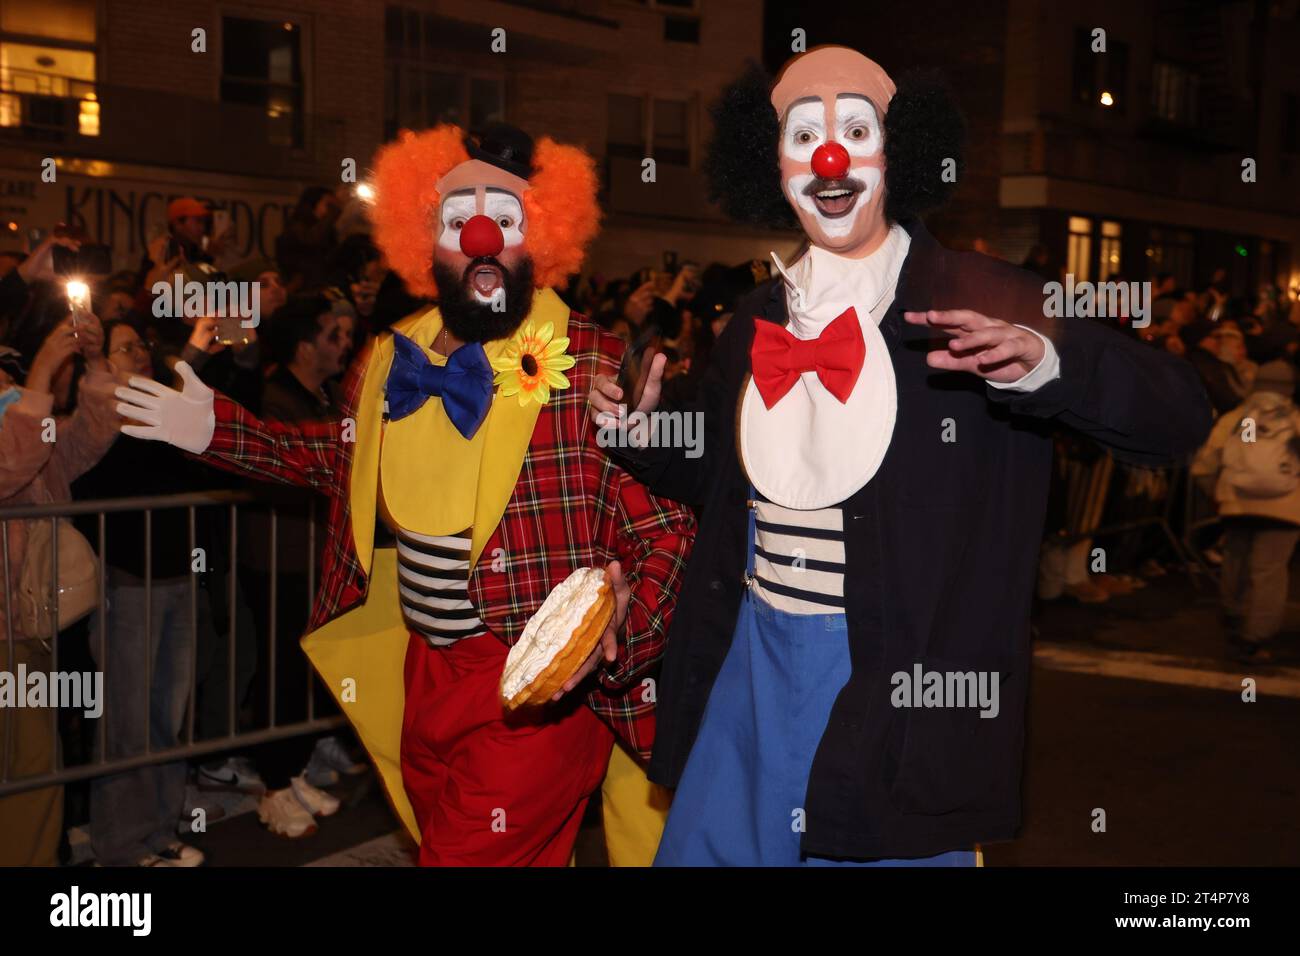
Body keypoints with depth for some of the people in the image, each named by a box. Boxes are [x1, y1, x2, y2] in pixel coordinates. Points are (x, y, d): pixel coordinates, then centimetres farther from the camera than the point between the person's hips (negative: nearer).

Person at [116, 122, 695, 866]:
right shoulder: (394, 360, 3)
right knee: (443, 845, 24)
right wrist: (221, 429, 19)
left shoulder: (593, 367, -17)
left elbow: (670, 528, -16)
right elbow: (354, 456, 23)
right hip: (424, 675, 7)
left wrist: (623, 624, -34)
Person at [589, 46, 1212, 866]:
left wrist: (1046, 361, -33)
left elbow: (1179, 415, -15)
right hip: (751, 666, 5)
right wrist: (644, 435, 3)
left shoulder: (980, 304, -9)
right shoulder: (758, 322, 6)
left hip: (905, 682, -5)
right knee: (707, 843, 16)